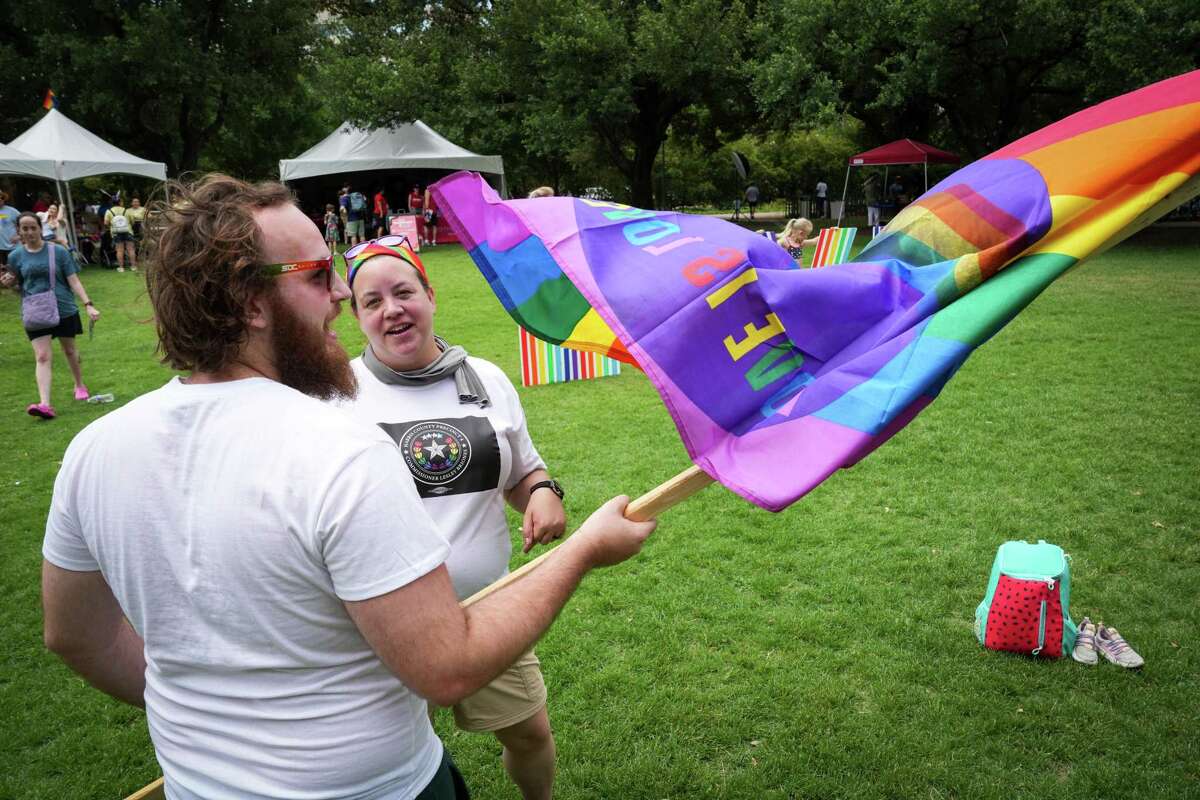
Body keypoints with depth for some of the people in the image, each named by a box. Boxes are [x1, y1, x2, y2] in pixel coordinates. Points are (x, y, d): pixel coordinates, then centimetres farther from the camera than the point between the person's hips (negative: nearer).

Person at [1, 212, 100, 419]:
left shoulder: (58, 251, -4)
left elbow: (73, 281, -5)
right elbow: (18, 286, 14)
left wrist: (88, 304, -16)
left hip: (65, 310, 0)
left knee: (69, 350, 15)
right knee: (42, 356, -10)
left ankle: (79, 385, 40)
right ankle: (44, 404, -20)